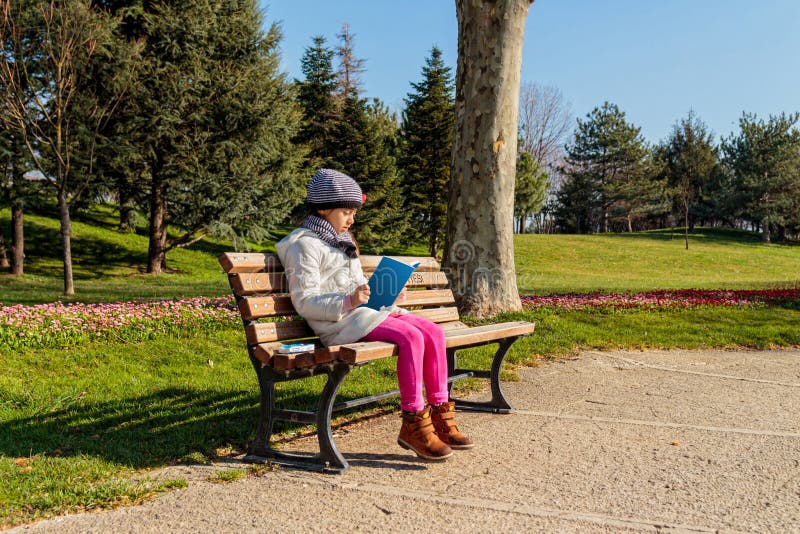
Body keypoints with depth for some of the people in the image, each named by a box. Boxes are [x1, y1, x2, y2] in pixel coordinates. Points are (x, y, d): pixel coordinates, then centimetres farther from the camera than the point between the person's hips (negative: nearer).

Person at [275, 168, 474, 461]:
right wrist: (349, 301, -27)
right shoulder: (304, 244, -5)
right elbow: (304, 302, -14)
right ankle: (413, 424, -20)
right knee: (410, 337, -28)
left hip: (364, 311, 9)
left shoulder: (342, 241, 25)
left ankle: (440, 414, -7)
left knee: (433, 332, -10)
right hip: (339, 322, -9)